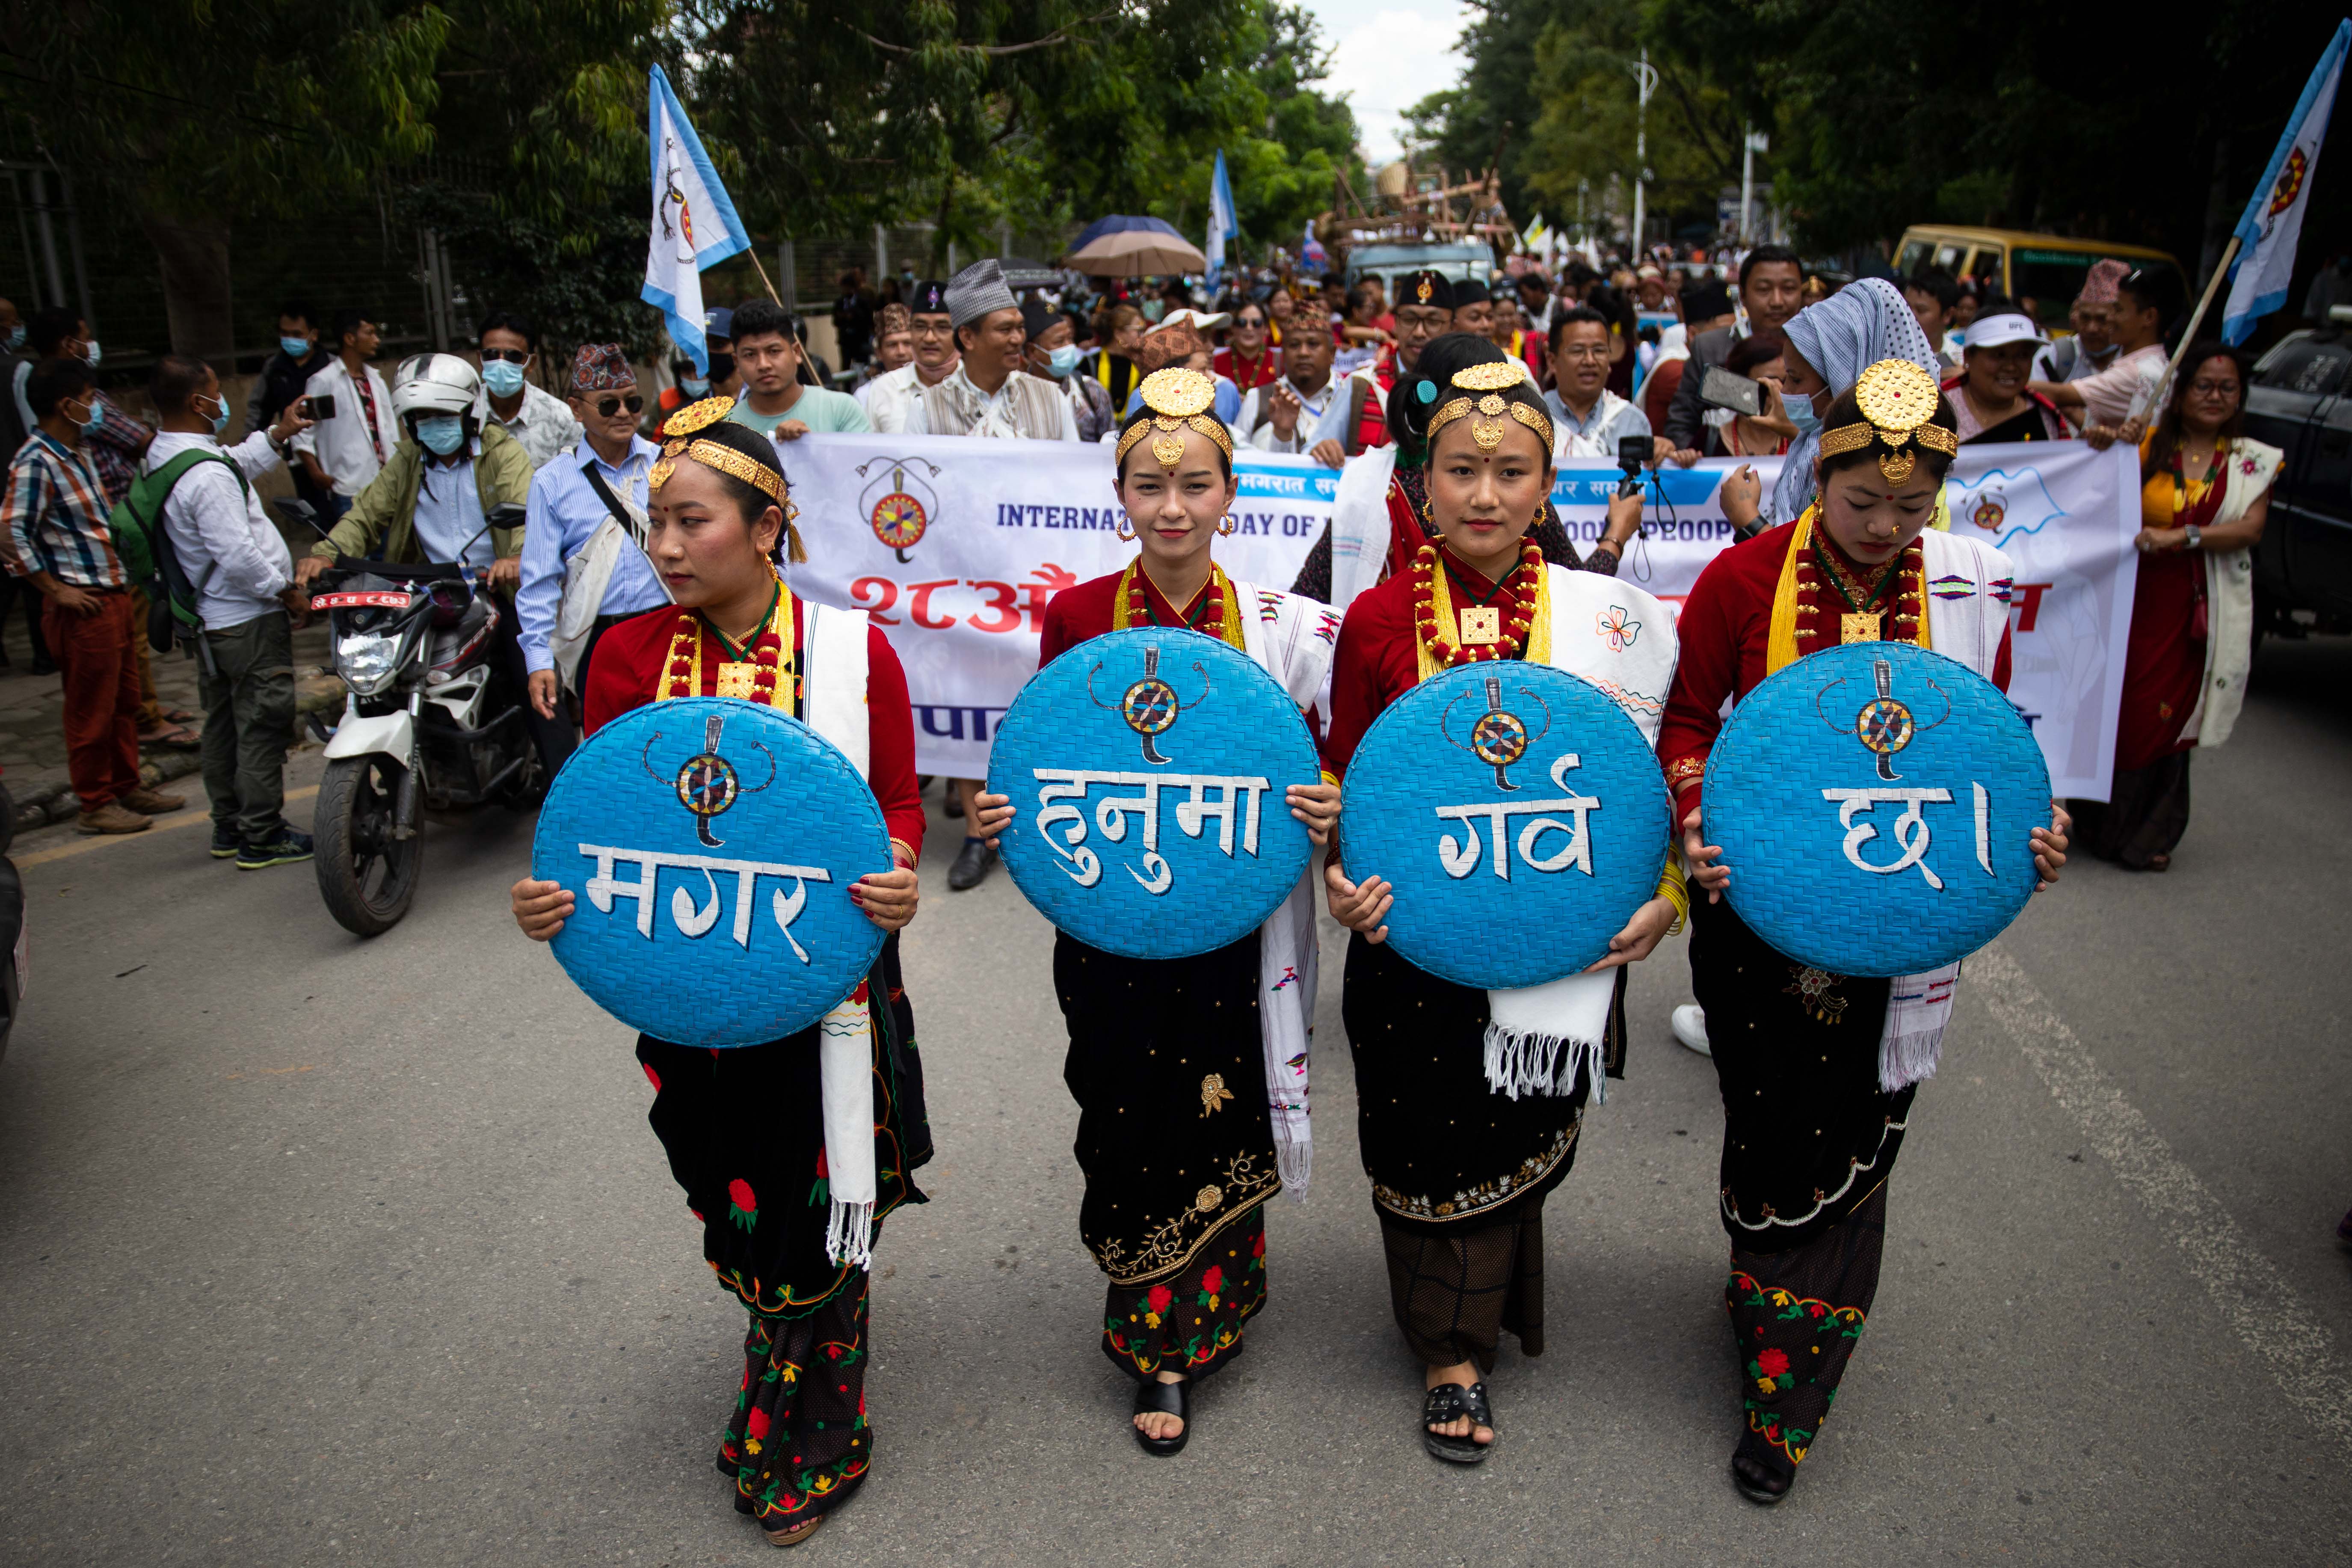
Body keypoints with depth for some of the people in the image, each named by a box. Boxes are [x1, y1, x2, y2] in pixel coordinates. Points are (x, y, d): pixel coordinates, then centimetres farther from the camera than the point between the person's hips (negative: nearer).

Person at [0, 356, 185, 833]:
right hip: (82, 607, -9)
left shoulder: (77, 454, 13)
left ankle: (127, 787, 30)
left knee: (125, 701, 18)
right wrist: (58, 591, -18)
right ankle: (96, 804, 12)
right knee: (92, 711, 1)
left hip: (114, 596, 9)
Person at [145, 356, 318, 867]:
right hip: (249, 619, -10)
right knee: (262, 727, -2)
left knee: (224, 724, 18)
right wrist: (288, 592, -15)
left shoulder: (162, 454, 6)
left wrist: (280, 434, 22)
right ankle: (262, 838, 4)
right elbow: (238, 554, -27)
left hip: (210, 615, 10)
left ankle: (229, 826, 29)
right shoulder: (205, 474, -25)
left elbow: (238, 464, 23)